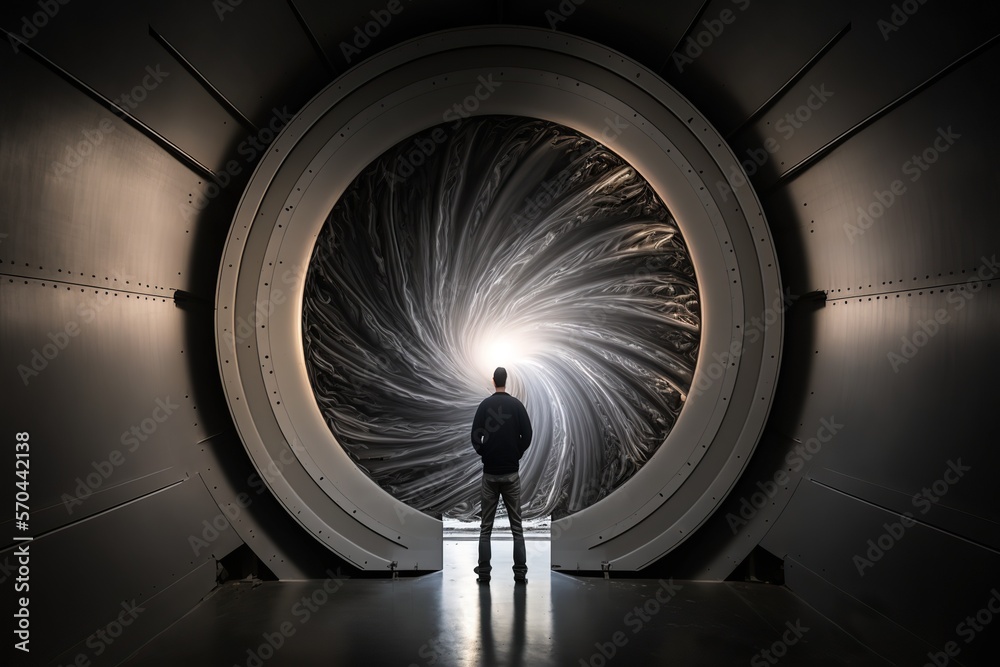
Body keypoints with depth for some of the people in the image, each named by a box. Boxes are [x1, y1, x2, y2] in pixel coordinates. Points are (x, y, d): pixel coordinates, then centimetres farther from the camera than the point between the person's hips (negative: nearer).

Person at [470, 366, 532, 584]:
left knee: (486, 527, 7)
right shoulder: (517, 405, -4)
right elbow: (527, 436, -8)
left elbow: (475, 437, -8)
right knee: (517, 526, 7)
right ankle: (520, 572, 6)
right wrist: (516, 454, 10)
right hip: (511, 472, 0)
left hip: (490, 472, 0)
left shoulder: (484, 405, -3)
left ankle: (484, 572, 7)